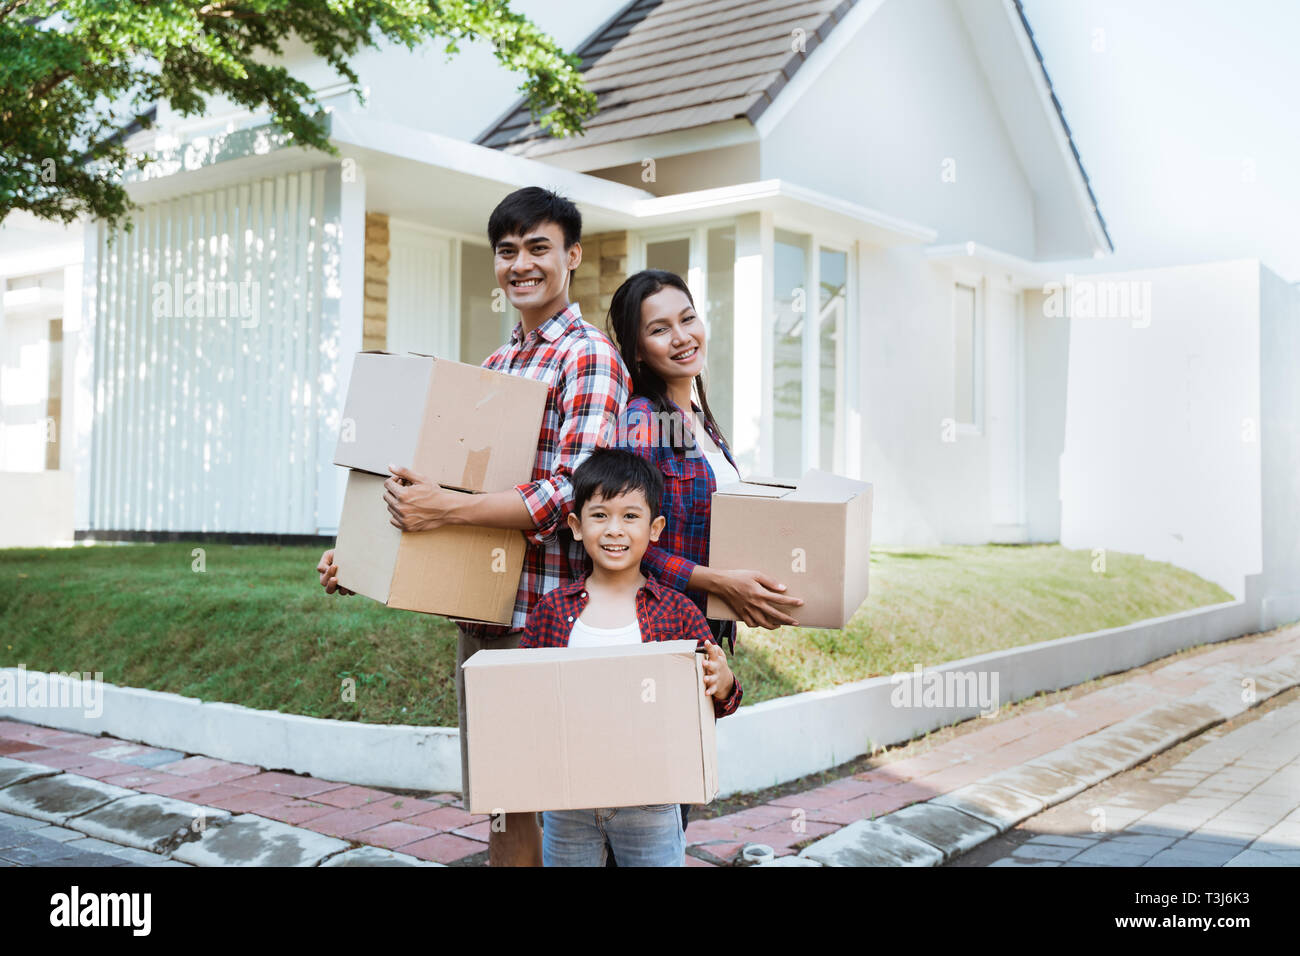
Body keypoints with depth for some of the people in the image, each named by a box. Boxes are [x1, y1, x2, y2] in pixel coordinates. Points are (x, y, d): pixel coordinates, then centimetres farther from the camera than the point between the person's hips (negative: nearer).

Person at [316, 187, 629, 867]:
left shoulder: (589, 358, -8)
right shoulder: (495, 364, 17)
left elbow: (572, 494, -19)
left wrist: (446, 510, -28)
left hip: (541, 615, -8)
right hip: (477, 609, 8)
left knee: (526, 806, 0)